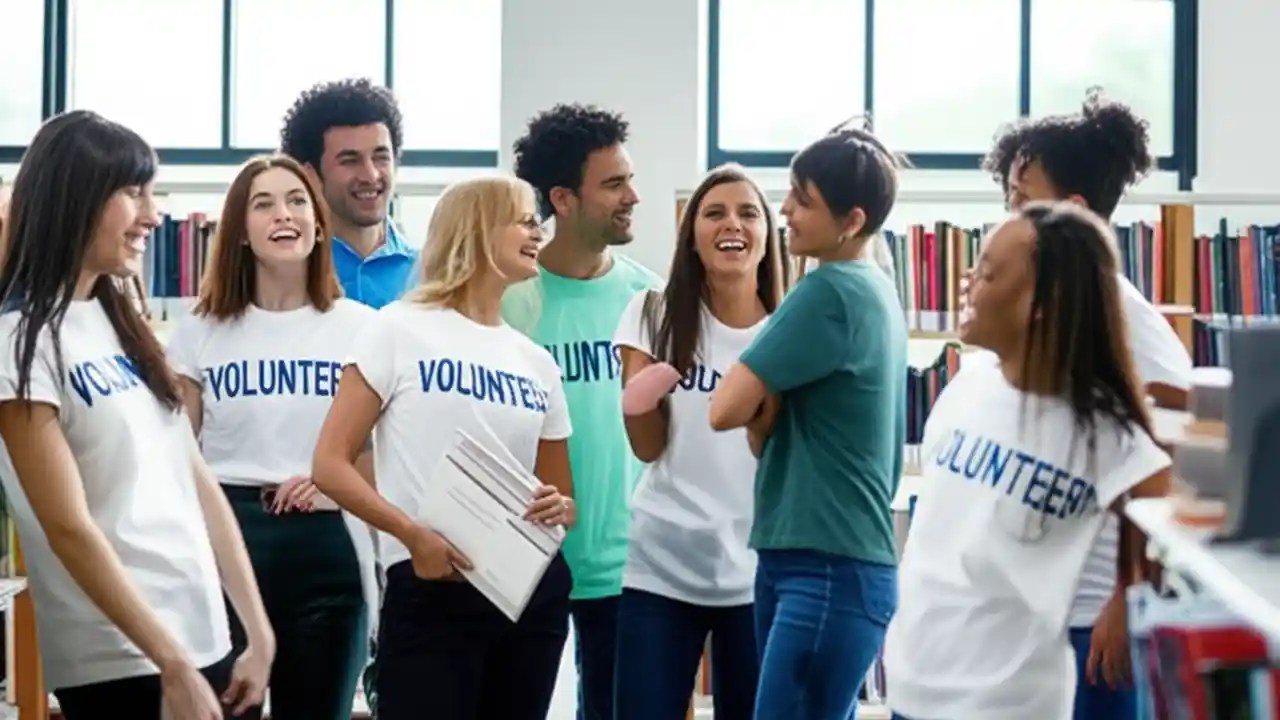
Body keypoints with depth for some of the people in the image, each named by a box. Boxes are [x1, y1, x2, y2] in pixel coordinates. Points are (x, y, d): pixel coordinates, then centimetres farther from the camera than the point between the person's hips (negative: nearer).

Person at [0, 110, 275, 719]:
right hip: (121, 663, -7)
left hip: (205, 641, 7)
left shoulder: (120, 324, 12)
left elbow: (197, 486, 11)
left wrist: (258, 631, 6)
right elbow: (69, 528, -16)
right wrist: (173, 665, -16)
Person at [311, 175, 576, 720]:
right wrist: (413, 535, -19)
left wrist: (559, 509, -5)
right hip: (431, 588, -5)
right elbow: (330, 465, -6)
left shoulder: (537, 362, 15)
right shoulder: (400, 329, 0)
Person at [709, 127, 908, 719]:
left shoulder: (829, 291, -15)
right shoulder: (875, 290, 13)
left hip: (828, 569, -10)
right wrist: (767, 403, -7)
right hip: (804, 559, 10)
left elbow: (727, 408, -15)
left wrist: (763, 398, 4)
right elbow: (765, 429, 14)